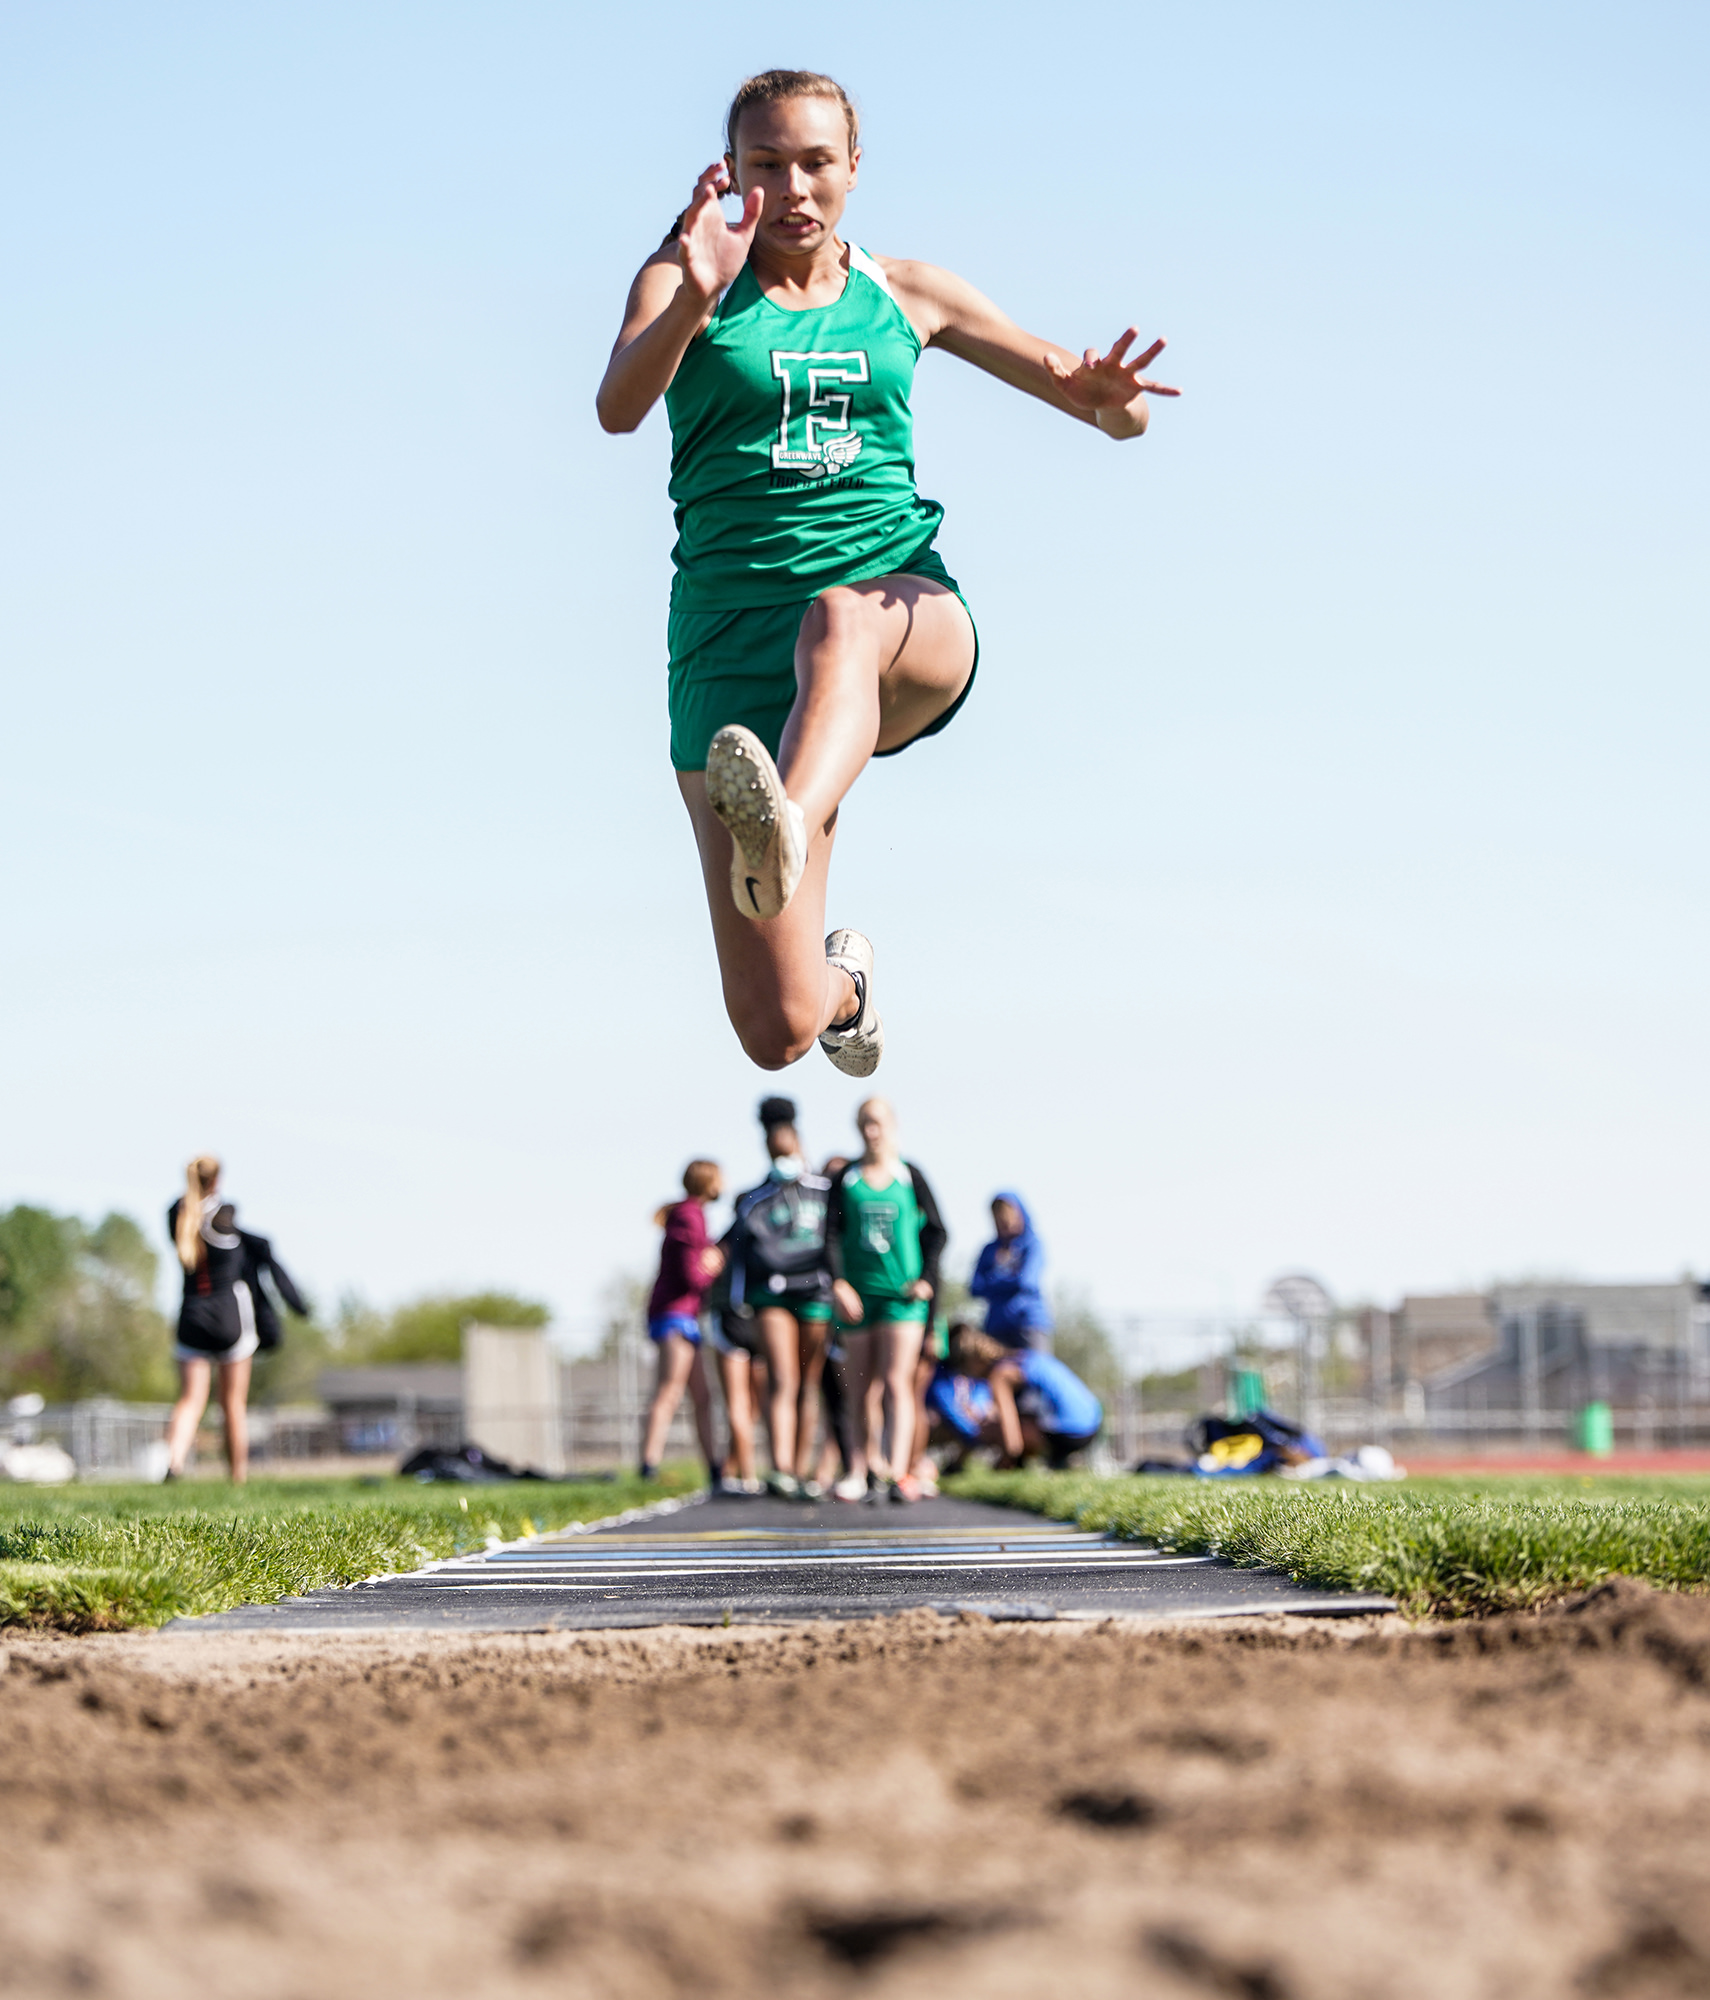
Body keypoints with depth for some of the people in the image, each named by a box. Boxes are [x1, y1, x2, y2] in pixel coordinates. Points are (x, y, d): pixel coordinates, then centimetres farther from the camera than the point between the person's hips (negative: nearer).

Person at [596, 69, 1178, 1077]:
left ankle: (789, 828, -67)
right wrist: (693, 300, -35)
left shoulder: (906, 294, 14)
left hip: (910, 612, 1)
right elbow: (617, 408, -15)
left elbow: (1115, 414, 16)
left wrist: (1112, 400, -10)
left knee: (842, 619, -40)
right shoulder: (683, 280, 7)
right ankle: (843, 977, 28)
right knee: (777, 1031, -9)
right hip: (734, 638, -1)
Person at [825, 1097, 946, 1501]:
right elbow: (831, 1235, 2)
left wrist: (926, 1279, -4)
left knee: (896, 1383, -12)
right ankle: (858, 1471, 11)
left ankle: (898, 1474, -18)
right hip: (858, 1294, 2)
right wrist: (838, 1283, -12)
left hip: (902, 1293, -2)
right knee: (857, 1389, 5)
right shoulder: (846, 1179, 7)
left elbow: (936, 1231, 7)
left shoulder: (909, 1176, 4)